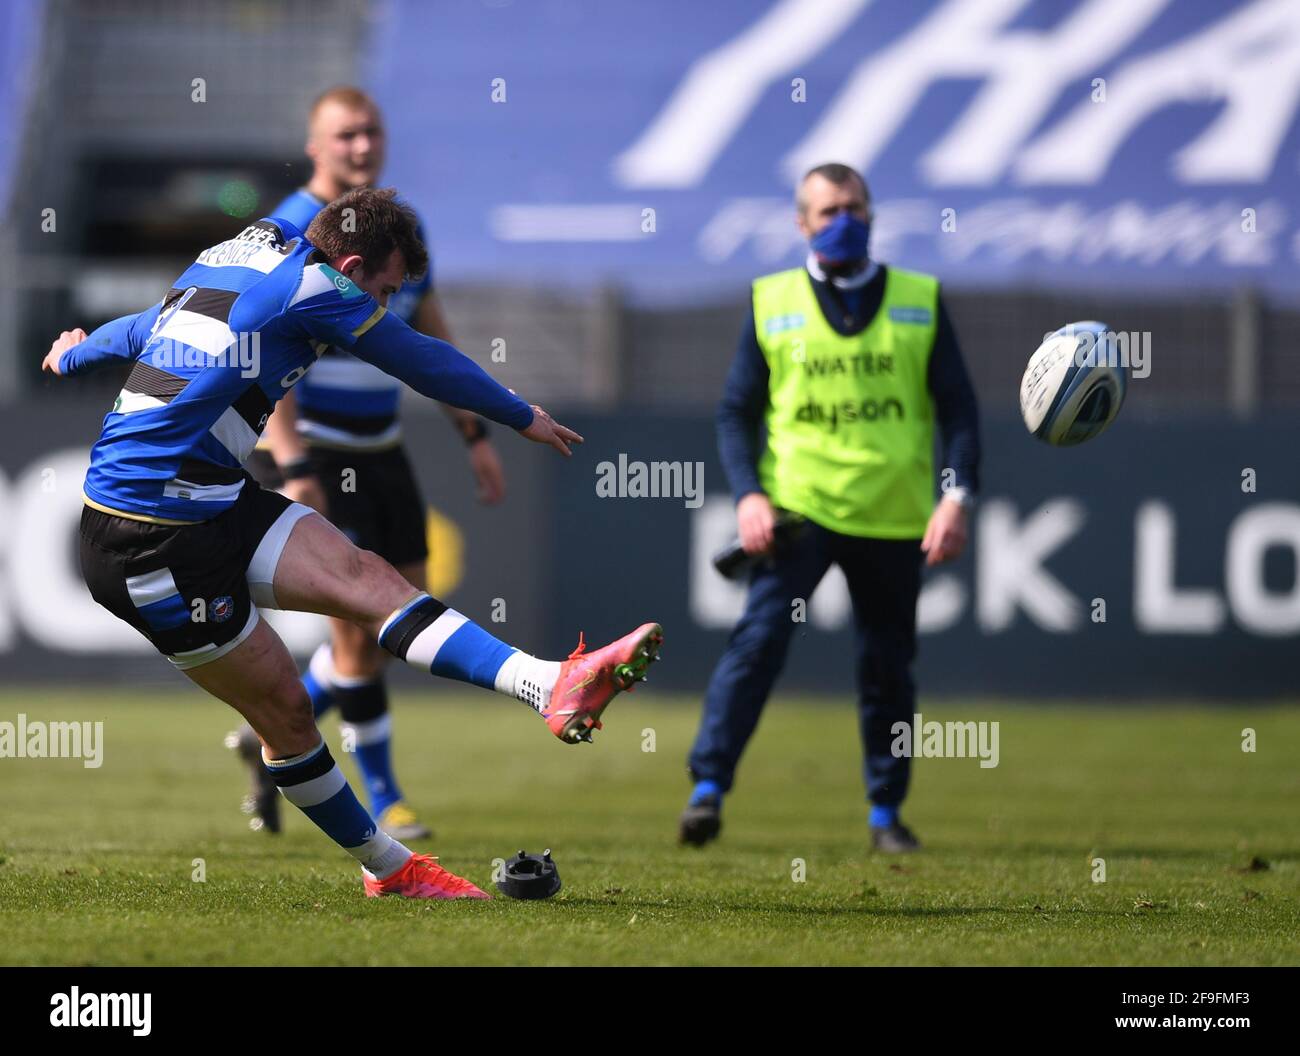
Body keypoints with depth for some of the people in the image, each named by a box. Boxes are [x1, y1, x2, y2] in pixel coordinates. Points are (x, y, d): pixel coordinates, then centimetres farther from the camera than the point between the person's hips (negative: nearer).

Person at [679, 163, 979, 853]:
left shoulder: (921, 301, 7)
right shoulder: (773, 303, 6)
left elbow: (957, 407, 6)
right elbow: (736, 411, 6)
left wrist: (957, 497, -7)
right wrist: (748, 495, -9)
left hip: (893, 517, 1)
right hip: (796, 509, -1)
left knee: (887, 665, 7)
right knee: (759, 638, -16)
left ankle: (886, 813, 19)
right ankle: (707, 789, -14)